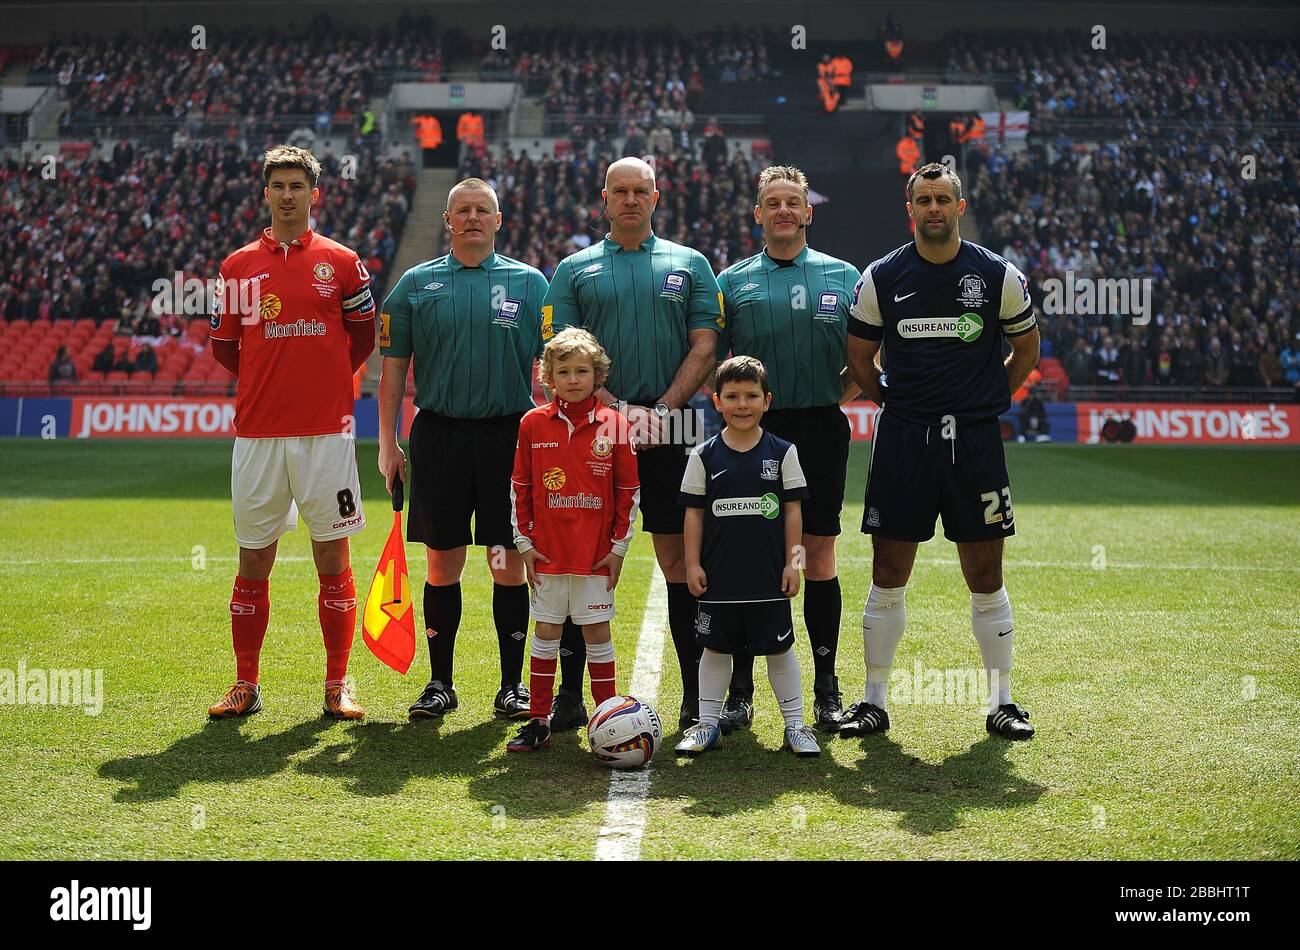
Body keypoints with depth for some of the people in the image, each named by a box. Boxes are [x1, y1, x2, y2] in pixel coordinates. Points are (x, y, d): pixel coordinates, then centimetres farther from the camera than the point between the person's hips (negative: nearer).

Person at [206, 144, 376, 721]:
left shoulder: (342, 262, 4)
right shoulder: (238, 266, 8)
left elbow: (364, 336, 12)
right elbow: (223, 345, 14)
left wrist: (325, 380, 8)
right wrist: (268, 382, 11)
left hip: (325, 431, -1)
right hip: (257, 433, 1)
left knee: (333, 558, 2)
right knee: (254, 560, 6)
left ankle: (337, 685, 10)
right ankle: (245, 685, 16)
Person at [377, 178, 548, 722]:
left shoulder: (528, 283, 6)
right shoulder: (416, 284, 7)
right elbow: (393, 367, 8)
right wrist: (388, 442, 3)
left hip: (508, 435, -1)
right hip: (438, 435, 1)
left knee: (509, 563, 1)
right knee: (442, 563, 4)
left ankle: (513, 684, 12)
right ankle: (440, 683, 15)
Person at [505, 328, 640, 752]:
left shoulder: (613, 424, -2)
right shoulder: (533, 423, 1)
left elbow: (629, 490, 3)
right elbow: (519, 487, 6)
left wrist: (619, 546, 0)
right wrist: (524, 543, 2)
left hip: (597, 555, -1)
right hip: (547, 553, 1)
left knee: (597, 630, 4)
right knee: (546, 631, 7)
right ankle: (539, 721, 13)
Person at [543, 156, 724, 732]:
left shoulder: (689, 264, 11)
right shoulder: (574, 270, 10)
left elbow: (705, 347, 5)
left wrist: (663, 408, -9)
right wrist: (618, 409, -10)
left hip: (670, 433, 0)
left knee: (679, 556, 1)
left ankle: (696, 693, 8)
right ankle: (570, 694, 6)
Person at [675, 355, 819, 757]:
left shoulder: (782, 452, 1)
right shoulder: (704, 456, 1)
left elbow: (793, 510, 2)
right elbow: (694, 513, 3)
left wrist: (792, 561, -2)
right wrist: (692, 564, -1)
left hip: (769, 575, 0)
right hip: (719, 576, 1)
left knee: (779, 648, 7)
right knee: (715, 648, 9)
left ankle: (795, 724, 16)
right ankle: (707, 723, 19)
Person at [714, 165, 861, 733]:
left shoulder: (843, 277, 9)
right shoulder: (732, 281, 9)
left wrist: (835, 399, 1)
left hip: (820, 432, 0)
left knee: (819, 554, 2)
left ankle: (826, 687, 10)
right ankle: (740, 690, 8)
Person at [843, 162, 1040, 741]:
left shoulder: (999, 275, 2)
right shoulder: (880, 278, 3)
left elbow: (1026, 348, 14)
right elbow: (859, 357, 12)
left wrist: (988, 401, 10)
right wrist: (896, 402, 7)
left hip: (976, 438, 0)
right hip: (902, 437, 0)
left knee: (986, 578, 3)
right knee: (888, 577, 3)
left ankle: (1002, 702, 14)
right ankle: (874, 702, 13)